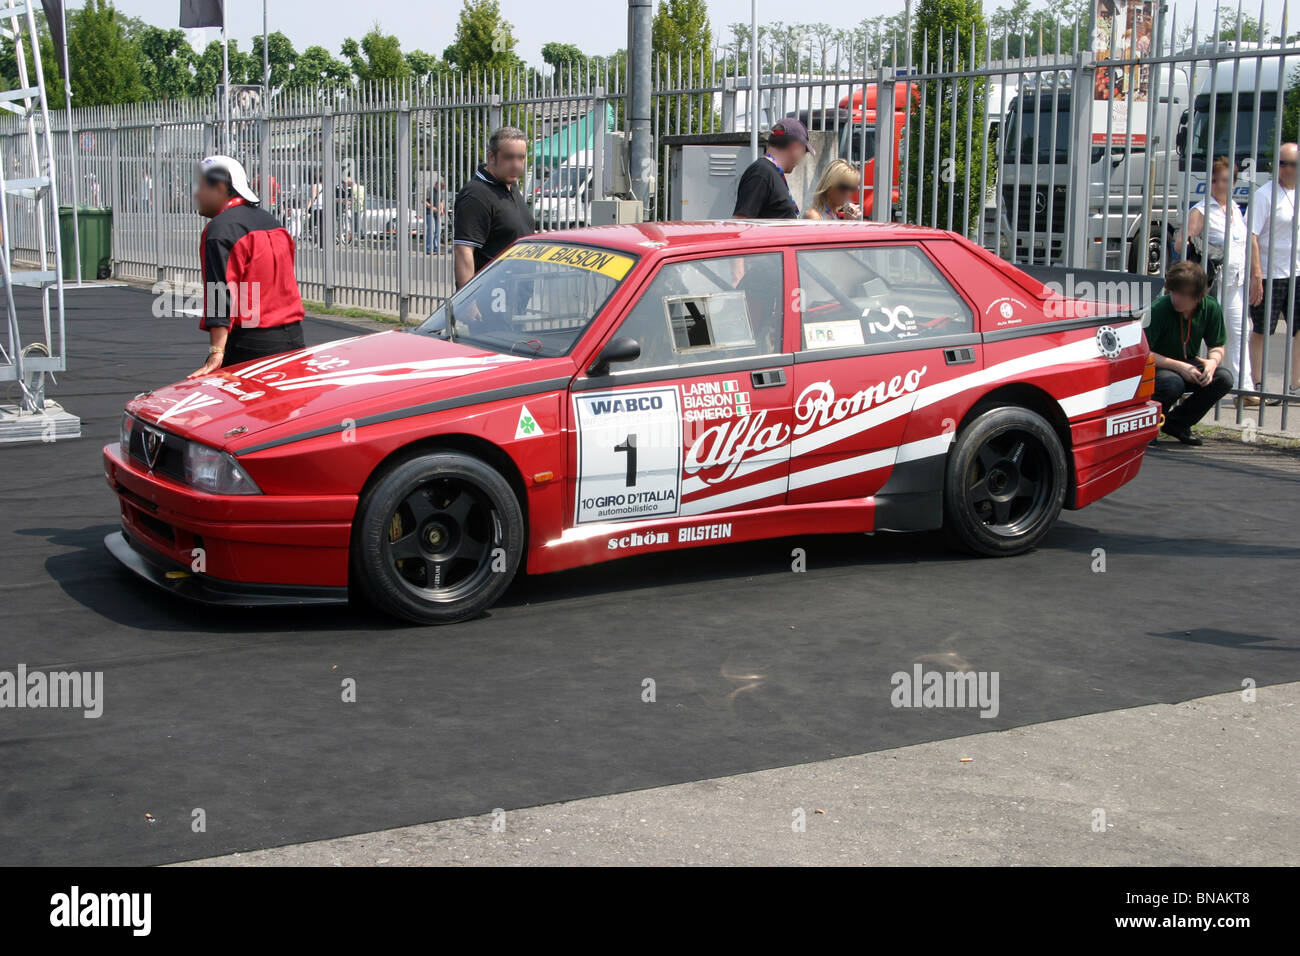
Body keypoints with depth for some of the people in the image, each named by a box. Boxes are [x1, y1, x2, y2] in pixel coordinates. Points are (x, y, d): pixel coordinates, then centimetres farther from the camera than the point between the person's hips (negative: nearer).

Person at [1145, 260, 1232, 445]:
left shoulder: (1211, 309, -8)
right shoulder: (1159, 309, -22)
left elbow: (1217, 346, 5)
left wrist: (1213, 361, -20)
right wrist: (1178, 366, -29)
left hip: (1189, 366, 5)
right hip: (1158, 368, -5)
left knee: (1224, 378, -21)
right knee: (1173, 383, -38)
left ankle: (1176, 423, 0)